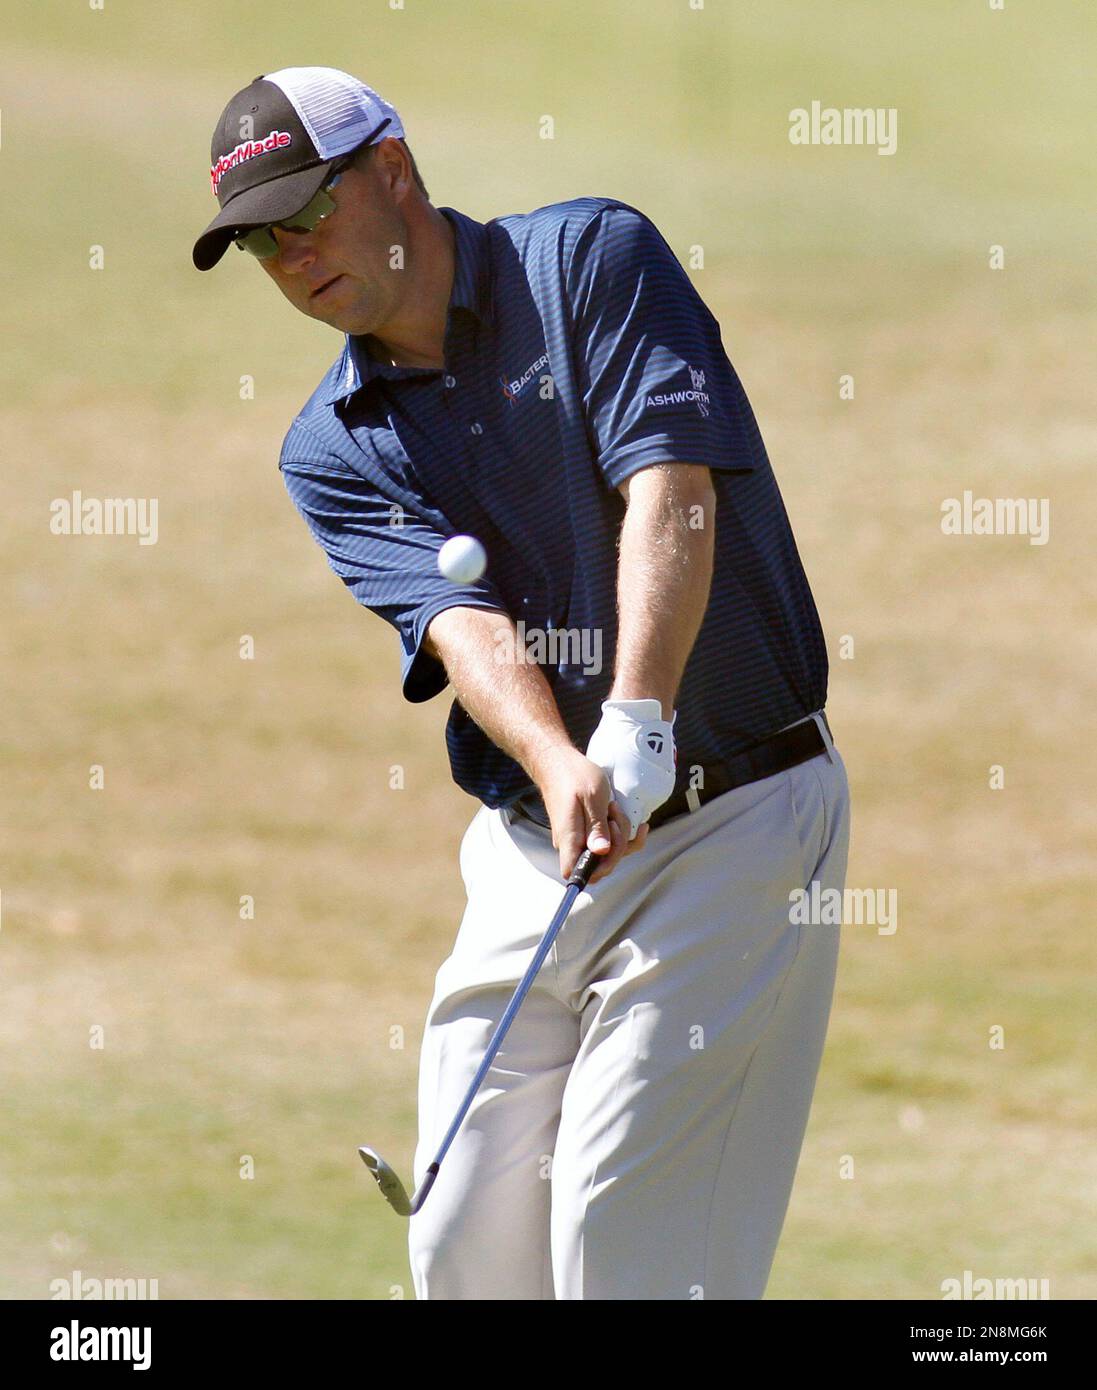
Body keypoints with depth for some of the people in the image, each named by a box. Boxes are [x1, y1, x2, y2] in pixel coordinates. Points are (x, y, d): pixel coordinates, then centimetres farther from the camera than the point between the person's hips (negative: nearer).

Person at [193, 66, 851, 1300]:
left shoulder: (591, 259, -4)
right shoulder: (332, 449, 8)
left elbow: (671, 486, -18)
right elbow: (463, 622, -9)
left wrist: (636, 729, -32)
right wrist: (559, 767, -30)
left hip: (734, 818, -5)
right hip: (530, 848, 5)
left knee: (624, 1229, -13)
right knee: (465, 1243, 0)